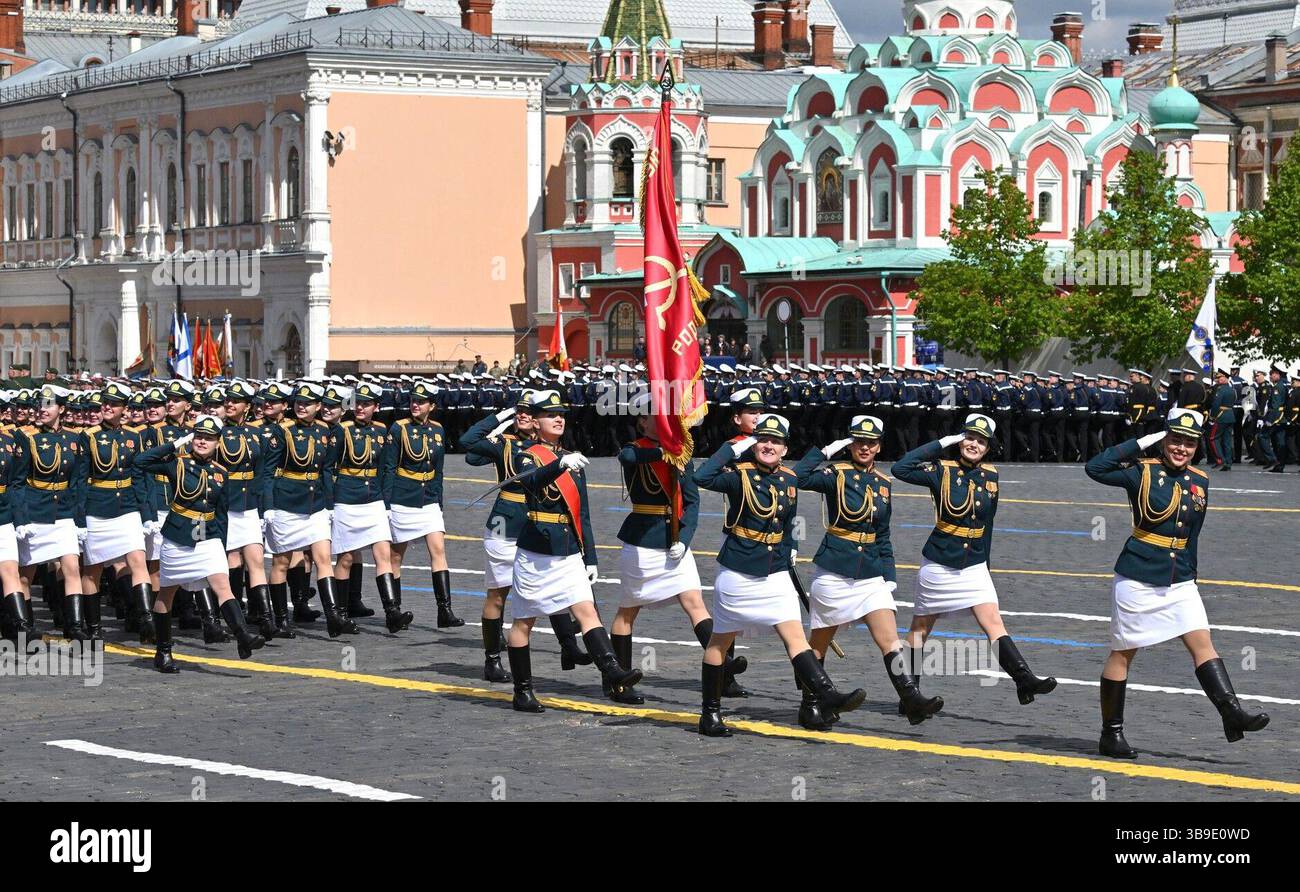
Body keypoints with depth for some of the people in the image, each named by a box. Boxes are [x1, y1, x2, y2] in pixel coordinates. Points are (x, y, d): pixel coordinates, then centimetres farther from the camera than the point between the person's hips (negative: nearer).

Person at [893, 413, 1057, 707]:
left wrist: (985, 561, 14)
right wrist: (941, 444, -20)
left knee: (993, 622, -10)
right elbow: (901, 468, -24)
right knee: (921, 628, 9)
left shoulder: (990, 476, 3)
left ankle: (1025, 682, -19)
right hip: (939, 564, -3)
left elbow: (987, 522, 12)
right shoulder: (942, 470, -9)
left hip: (974, 567, 3)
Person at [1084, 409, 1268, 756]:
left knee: (1202, 643, -6)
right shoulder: (1142, 472, -9)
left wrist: (1190, 577, 17)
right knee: (1123, 653, 4)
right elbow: (1095, 468, -24)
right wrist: (1141, 443, -20)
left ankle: (1232, 714, -13)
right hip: (1138, 581, -5)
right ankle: (1110, 735, 11)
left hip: (1179, 583, 5)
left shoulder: (1200, 482, 7)